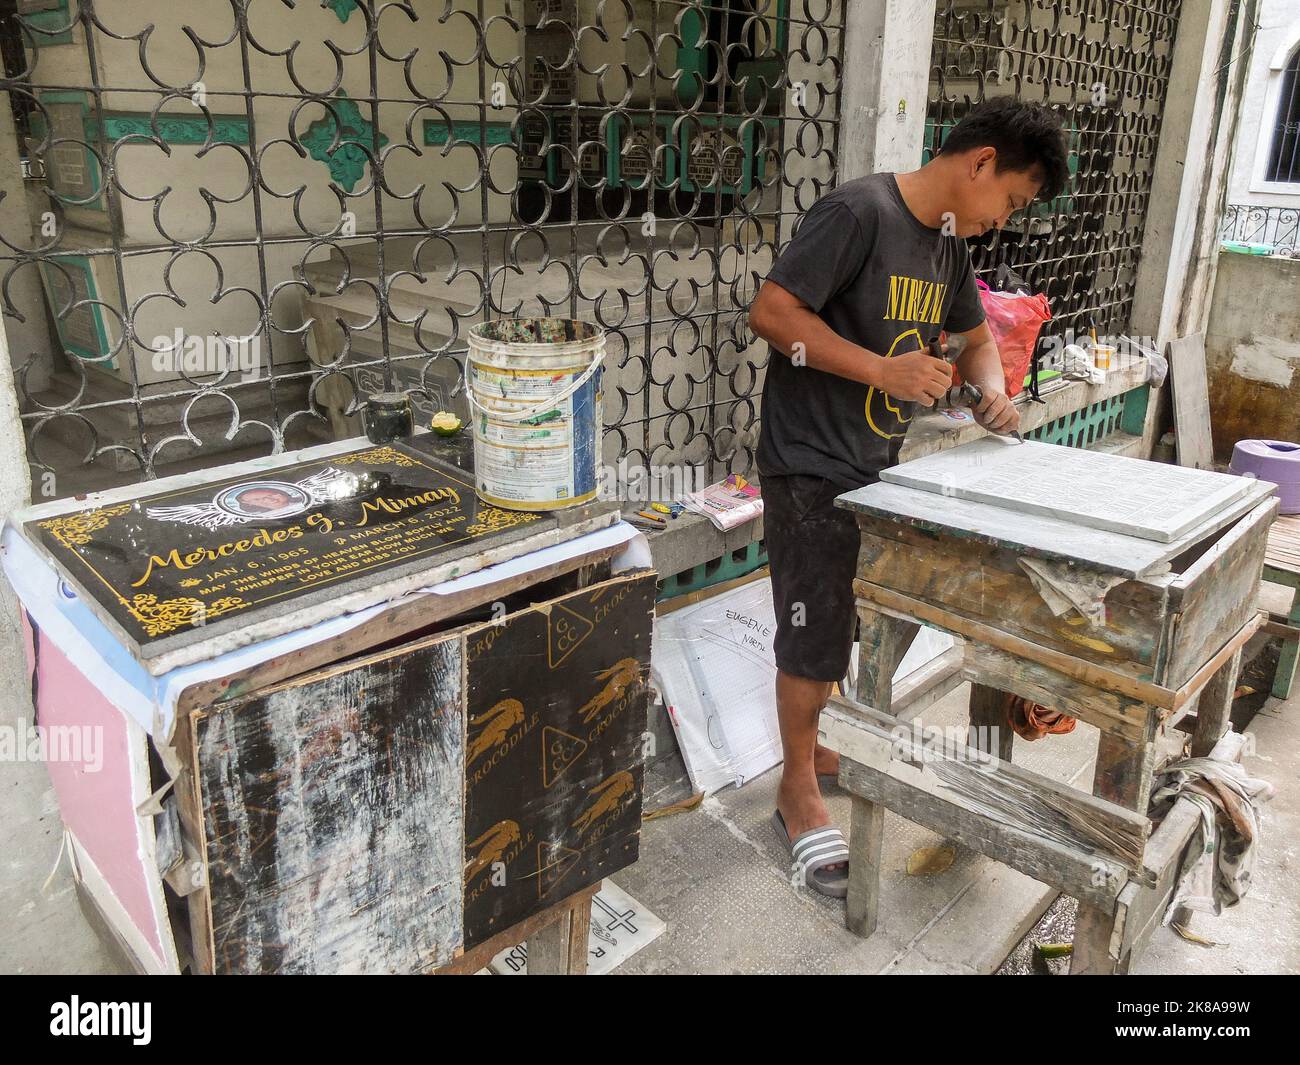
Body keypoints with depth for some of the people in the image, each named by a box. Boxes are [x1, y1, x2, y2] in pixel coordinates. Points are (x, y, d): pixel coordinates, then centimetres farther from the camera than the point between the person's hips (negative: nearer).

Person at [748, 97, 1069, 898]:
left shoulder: (950, 241, 10)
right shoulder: (859, 212, -17)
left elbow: (977, 335, 22)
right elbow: (772, 311, -22)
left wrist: (993, 391, 1)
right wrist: (881, 369, -27)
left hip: (878, 467, 8)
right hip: (812, 468, -8)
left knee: (842, 623, 19)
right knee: (814, 634, 2)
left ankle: (815, 741, 40)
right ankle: (800, 794, 19)